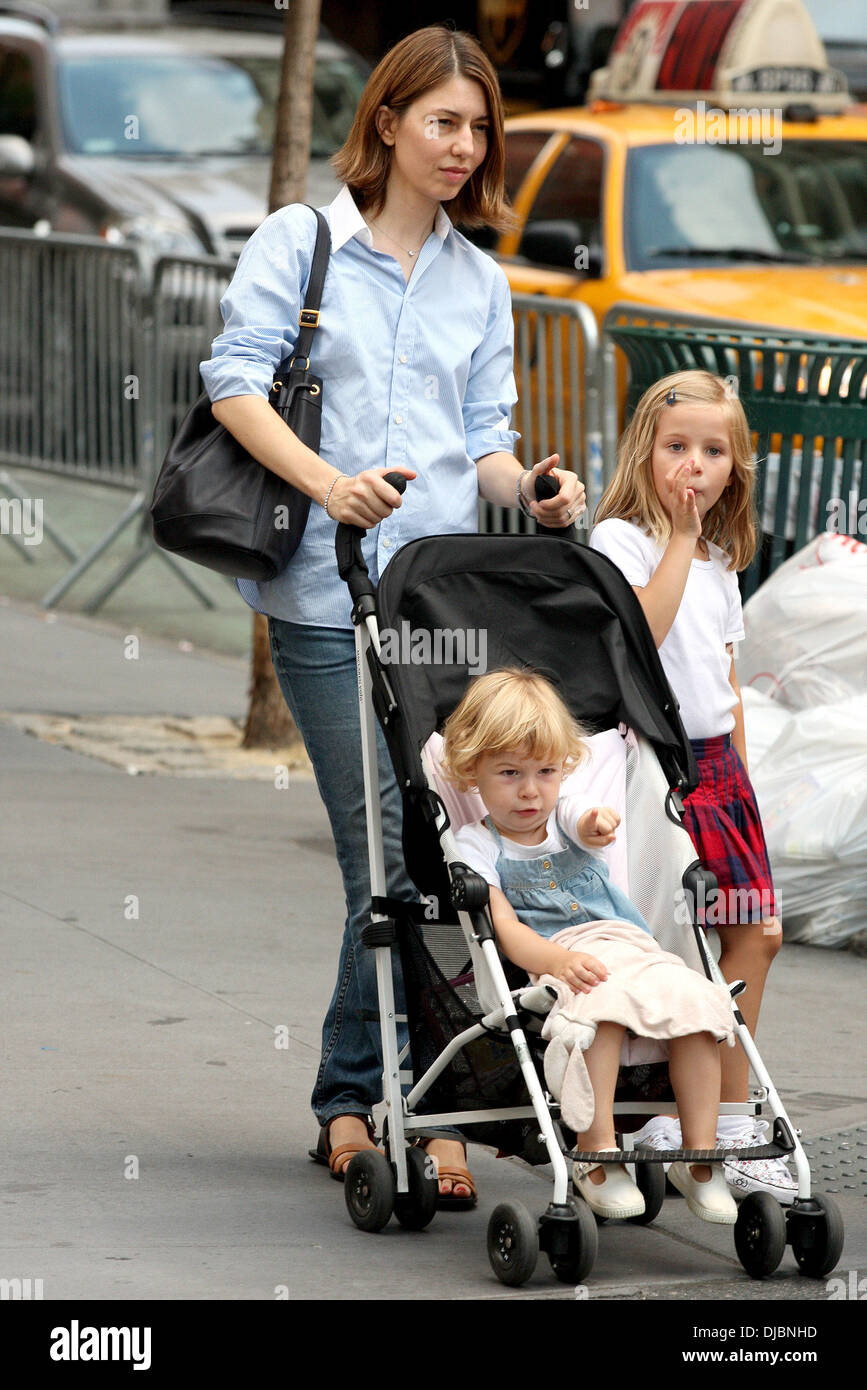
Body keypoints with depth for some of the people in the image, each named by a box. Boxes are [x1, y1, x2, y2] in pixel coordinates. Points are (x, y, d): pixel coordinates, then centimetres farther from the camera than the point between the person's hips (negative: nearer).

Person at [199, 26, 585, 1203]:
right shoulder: (299, 243, 5)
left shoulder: (479, 281, 19)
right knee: (389, 853, -9)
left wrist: (529, 492, -7)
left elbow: (483, 439, 16)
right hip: (329, 597, -4)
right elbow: (235, 381, -5)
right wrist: (329, 484, -20)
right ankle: (402, 1105, -1)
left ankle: (355, 1104, 7)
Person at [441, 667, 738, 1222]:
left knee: (696, 999, -24)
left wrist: (598, 825, -35)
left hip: (632, 944, 5)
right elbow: (503, 925, -9)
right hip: (554, 954, -5)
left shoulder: (566, 812, 18)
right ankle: (597, 1153, -38)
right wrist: (558, 961, -28)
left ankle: (699, 1157, -19)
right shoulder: (476, 845, 7)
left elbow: (587, 828, -8)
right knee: (602, 1002, -38)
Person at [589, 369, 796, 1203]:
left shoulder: (720, 562, 18)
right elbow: (642, 630, -22)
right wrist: (679, 538, -16)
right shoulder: (620, 539, -5)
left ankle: (729, 1117, 8)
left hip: (715, 763, 8)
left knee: (752, 933, 2)